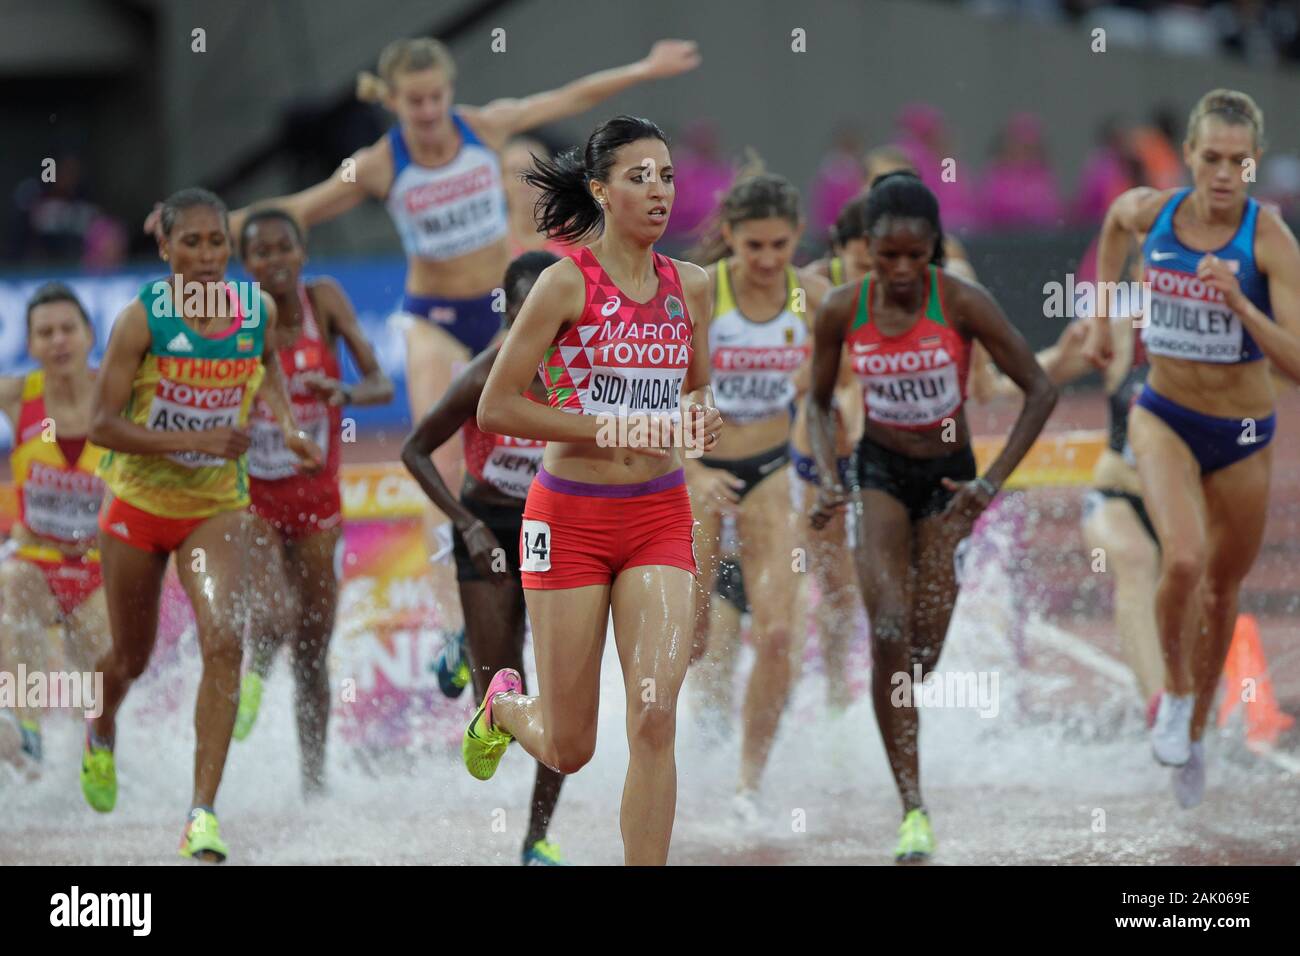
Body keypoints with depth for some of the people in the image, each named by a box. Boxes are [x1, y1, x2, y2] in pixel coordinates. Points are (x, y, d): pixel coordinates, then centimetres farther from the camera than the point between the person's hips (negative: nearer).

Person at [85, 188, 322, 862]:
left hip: (218, 507, 1)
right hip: (139, 503, -1)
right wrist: (194, 440, -29)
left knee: (224, 641, -20)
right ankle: (101, 736, 52)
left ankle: (203, 815, -19)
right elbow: (102, 426, -19)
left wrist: (286, 426, 1)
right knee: (132, 655, 15)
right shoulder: (142, 319, -17)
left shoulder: (257, 312, -6)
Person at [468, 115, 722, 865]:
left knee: (655, 717, -13)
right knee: (568, 750, 6)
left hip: (659, 516, 3)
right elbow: (496, 409, -11)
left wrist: (703, 418, -3)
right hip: (571, 517, -3)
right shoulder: (568, 282, -10)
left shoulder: (689, 286, 4)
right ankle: (504, 704, 42)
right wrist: (613, 427, -18)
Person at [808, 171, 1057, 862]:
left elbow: (1040, 391, -12)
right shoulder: (842, 311, -11)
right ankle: (912, 807, -18)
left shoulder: (963, 303, -18)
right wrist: (827, 479, -11)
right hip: (879, 470, 0)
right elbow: (820, 403, 5)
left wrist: (992, 482, -17)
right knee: (890, 634, -19)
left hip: (947, 476, 0)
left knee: (924, 650, 0)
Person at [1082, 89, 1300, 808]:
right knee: (1183, 560, -25)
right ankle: (1175, 693, 2)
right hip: (1164, 417, 0)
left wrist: (1237, 301, -37)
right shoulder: (1149, 211, -12)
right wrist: (1101, 316, 18)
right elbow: (1114, 221, 16)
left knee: (1222, 588, 16)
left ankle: (1195, 730, 40)